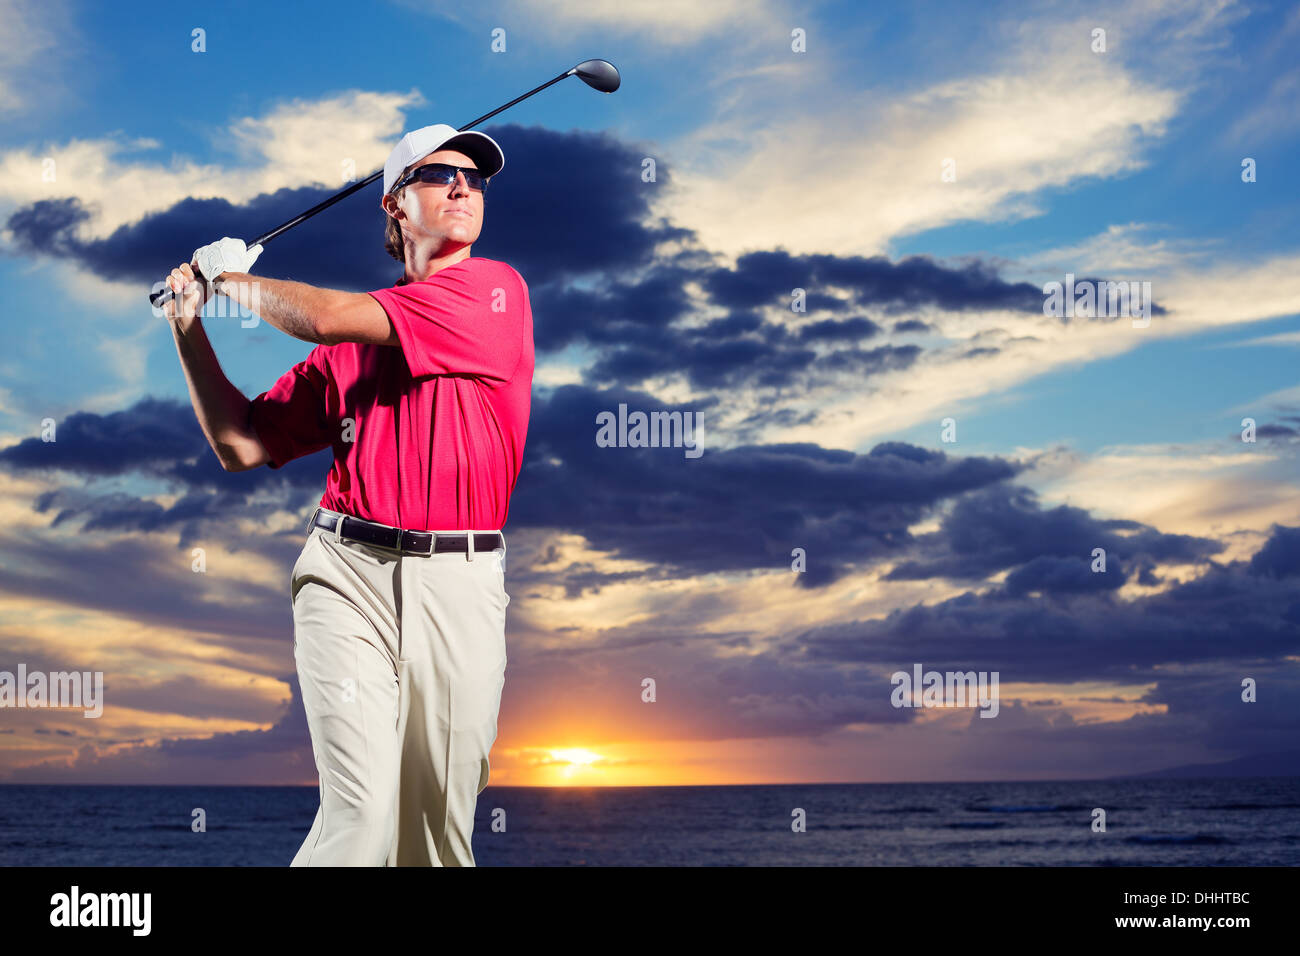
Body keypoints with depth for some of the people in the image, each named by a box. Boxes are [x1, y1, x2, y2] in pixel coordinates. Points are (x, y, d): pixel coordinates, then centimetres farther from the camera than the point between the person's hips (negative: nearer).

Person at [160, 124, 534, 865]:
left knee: (439, 829, 5)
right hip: (347, 570, 2)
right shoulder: (355, 335, 14)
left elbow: (328, 317, -9)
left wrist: (234, 278, 7)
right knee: (361, 815, -11)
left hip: (458, 582, -2)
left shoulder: (494, 290, 0)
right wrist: (191, 330, 11)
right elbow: (242, 445, 17)